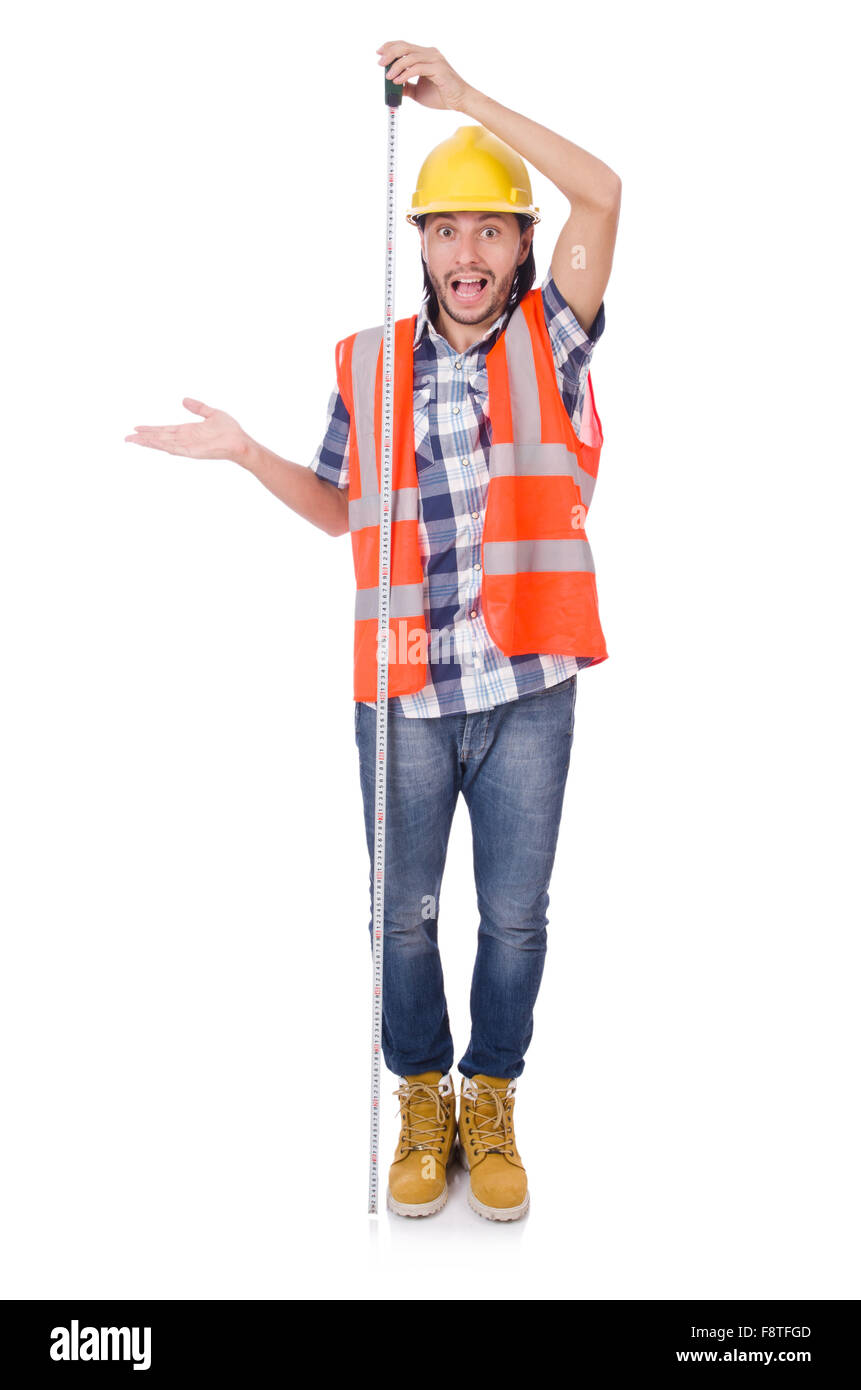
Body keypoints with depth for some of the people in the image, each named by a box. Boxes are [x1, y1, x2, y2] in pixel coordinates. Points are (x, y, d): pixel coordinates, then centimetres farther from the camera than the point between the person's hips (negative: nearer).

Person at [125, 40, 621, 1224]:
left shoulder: (552, 340, 1)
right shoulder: (370, 366, 6)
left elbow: (603, 194, -14)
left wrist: (464, 95, -16)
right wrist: (247, 454, 2)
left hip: (527, 692, -1)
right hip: (403, 695, 2)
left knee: (515, 914, 10)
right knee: (403, 912, 12)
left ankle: (490, 1102, 32)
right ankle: (422, 1097, 34)